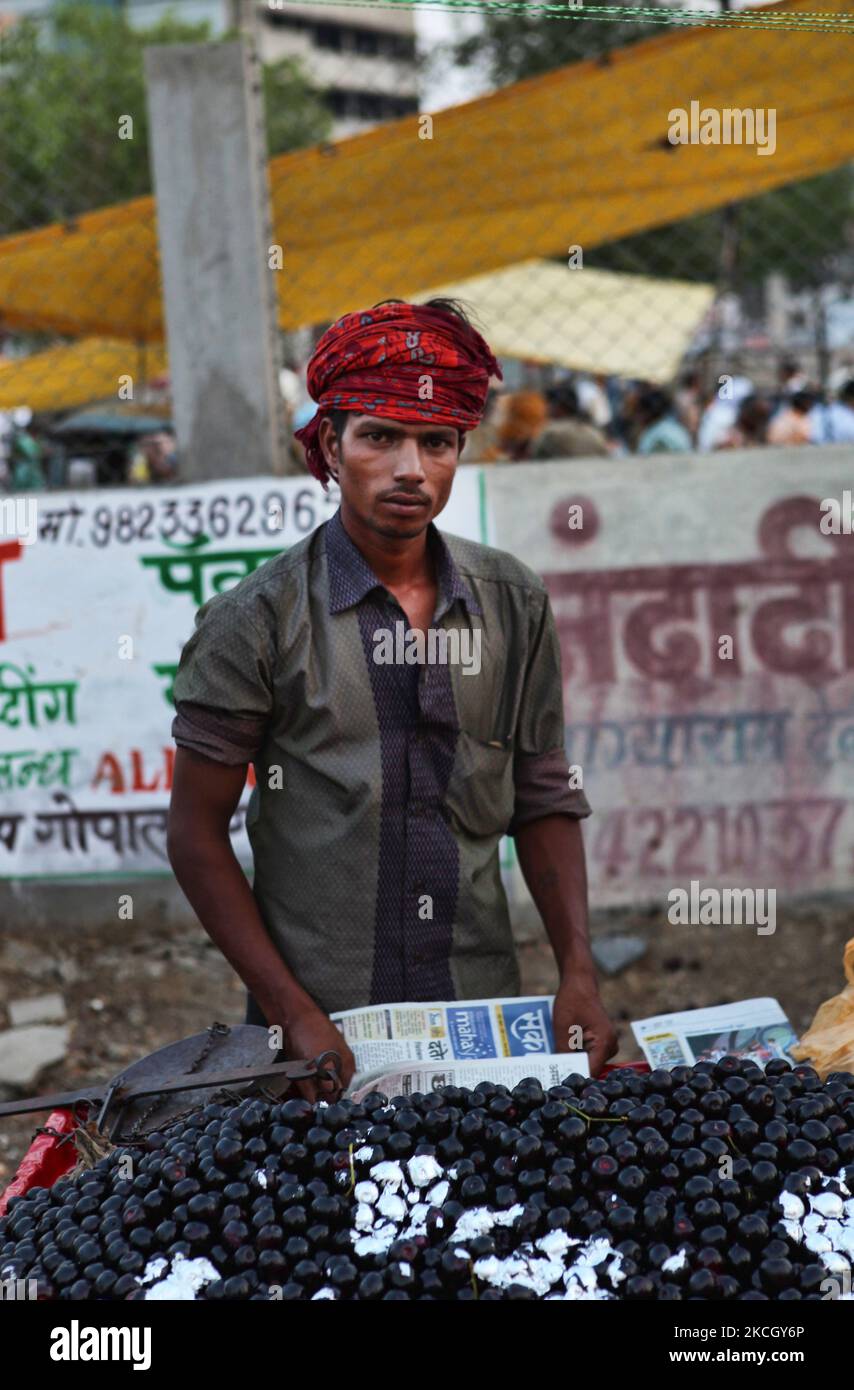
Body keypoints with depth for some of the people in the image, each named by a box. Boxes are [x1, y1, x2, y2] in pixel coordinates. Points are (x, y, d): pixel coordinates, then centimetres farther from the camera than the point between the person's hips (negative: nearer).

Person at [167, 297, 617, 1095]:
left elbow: (542, 803, 10)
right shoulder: (257, 621, -7)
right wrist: (292, 1013, -12)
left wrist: (577, 971, -2)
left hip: (484, 1016, 3)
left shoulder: (512, 605, 4)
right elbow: (196, 834, -5)